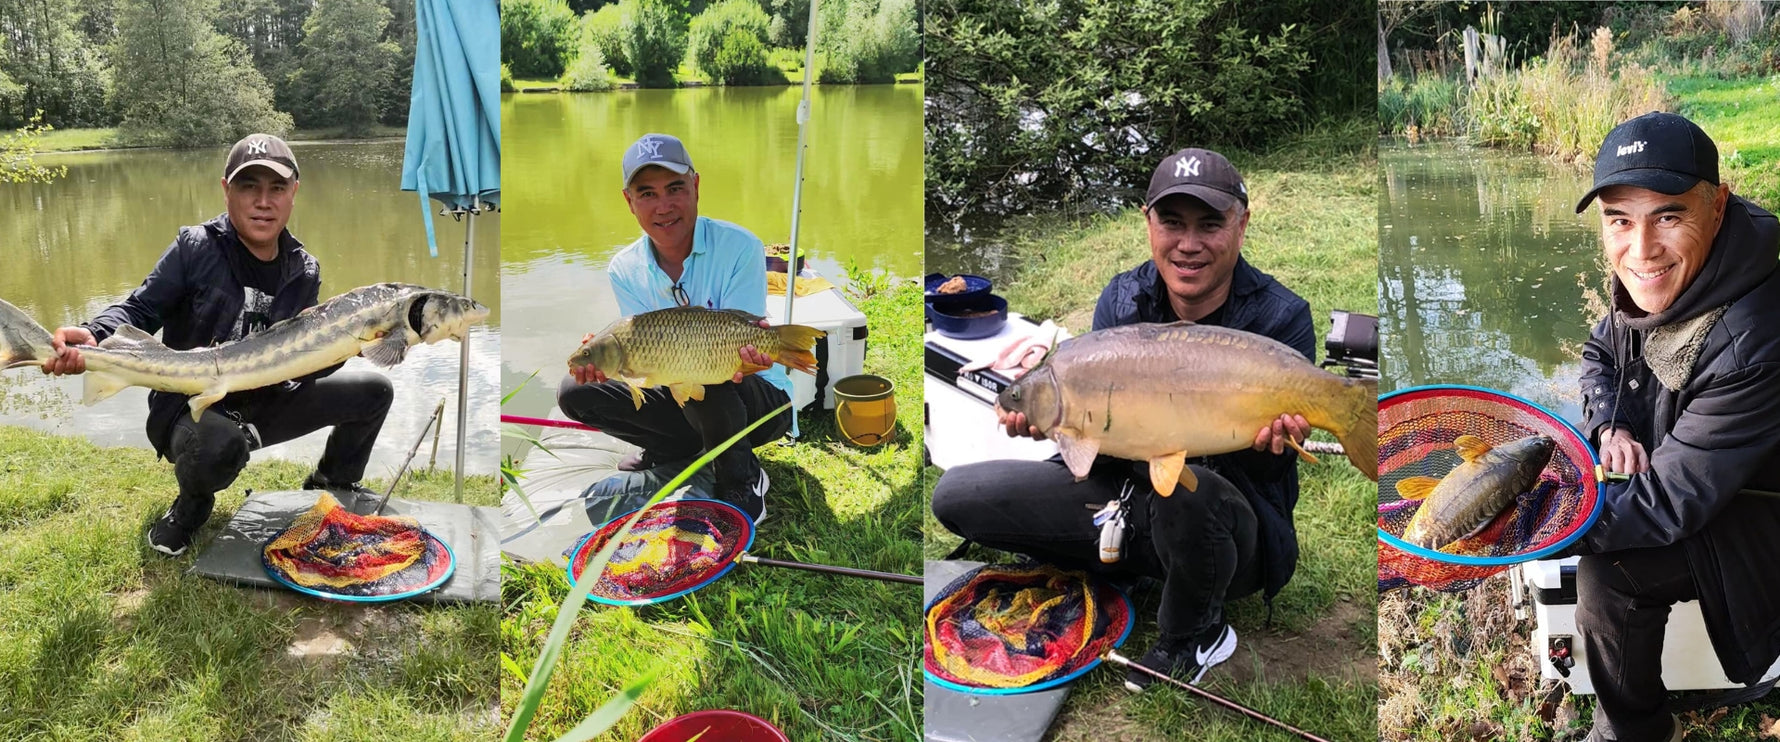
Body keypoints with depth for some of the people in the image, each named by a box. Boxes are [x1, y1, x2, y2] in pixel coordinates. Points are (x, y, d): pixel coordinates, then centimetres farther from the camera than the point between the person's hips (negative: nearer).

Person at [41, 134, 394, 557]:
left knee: (372, 391, -2)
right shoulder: (196, 248, -13)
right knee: (220, 445, -41)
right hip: (189, 407, -5)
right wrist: (94, 336, -33)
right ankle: (192, 503, -2)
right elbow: (140, 310, -13)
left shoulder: (303, 271, 0)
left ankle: (333, 485, 24)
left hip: (263, 405, 5)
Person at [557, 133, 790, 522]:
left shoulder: (739, 247, -18)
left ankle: (744, 484, -11)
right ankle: (680, 446, 9)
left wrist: (744, 354, -46)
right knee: (574, 392, -9)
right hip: (681, 398, 5)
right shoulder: (624, 270, -4)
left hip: (762, 400, -5)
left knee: (705, 380, -38)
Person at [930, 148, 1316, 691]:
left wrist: (1265, 448, -38)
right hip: (1130, 494, 4)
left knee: (1187, 490, -43)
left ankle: (1194, 637, -10)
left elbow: (1262, 475, -14)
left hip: (1235, 525, -4)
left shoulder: (1281, 318, -13)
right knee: (957, 495, -10)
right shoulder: (1121, 300, -2)